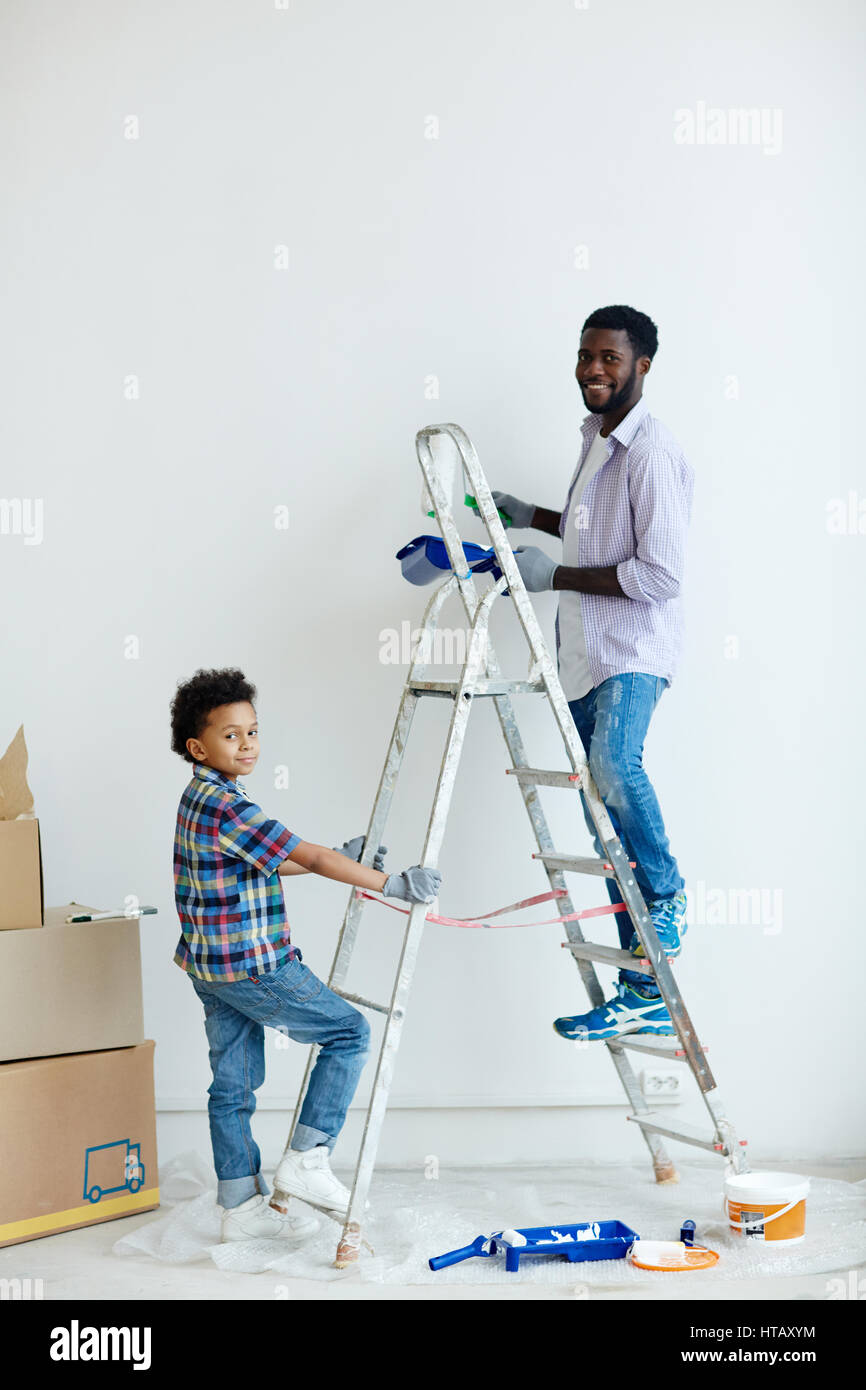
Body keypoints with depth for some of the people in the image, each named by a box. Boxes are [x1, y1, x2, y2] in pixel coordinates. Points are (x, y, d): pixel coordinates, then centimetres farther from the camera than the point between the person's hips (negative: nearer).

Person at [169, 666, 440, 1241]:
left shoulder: (202, 799, 12)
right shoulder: (226, 807, -21)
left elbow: (268, 864, 21)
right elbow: (309, 858, -21)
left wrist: (342, 859, 17)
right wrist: (391, 884, -16)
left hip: (213, 967, 10)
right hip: (252, 966, -10)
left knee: (234, 1083, 14)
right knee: (350, 1032, 2)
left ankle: (242, 1206, 22)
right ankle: (307, 1158, 4)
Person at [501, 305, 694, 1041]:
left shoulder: (652, 452, -14)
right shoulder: (595, 437, 15)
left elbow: (661, 575, -21)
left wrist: (554, 574, -17)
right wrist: (532, 517, 20)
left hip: (635, 647, -9)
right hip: (586, 649, 9)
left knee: (614, 764, -36)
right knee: (603, 816, 7)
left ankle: (667, 892, -9)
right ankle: (645, 994, 14)